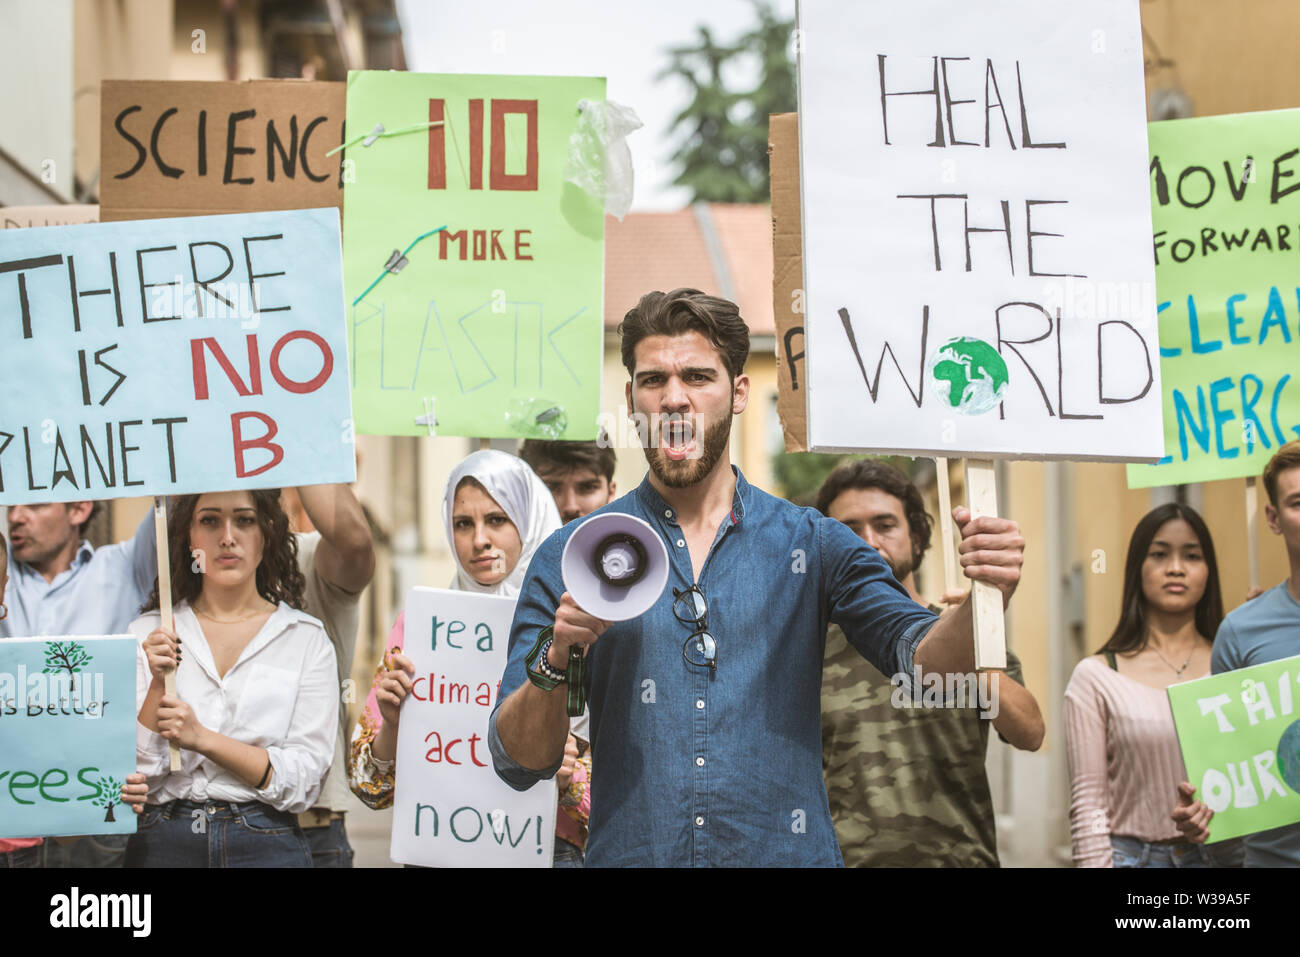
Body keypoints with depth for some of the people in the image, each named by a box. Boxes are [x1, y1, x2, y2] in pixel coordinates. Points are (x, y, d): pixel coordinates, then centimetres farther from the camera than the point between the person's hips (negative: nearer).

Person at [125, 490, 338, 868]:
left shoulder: (306, 638, 2)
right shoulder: (146, 634, 5)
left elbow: (302, 781, -6)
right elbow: (134, 777, -1)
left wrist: (202, 738, -14)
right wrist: (159, 685, -13)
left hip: (266, 847, 0)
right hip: (163, 846, 0)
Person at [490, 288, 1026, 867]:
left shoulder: (811, 544, 8)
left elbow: (921, 656, -6)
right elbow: (517, 762, 2)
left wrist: (981, 599, -26)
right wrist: (556, 658, -16)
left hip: (787, 850, 1)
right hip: (629, 853, -1)